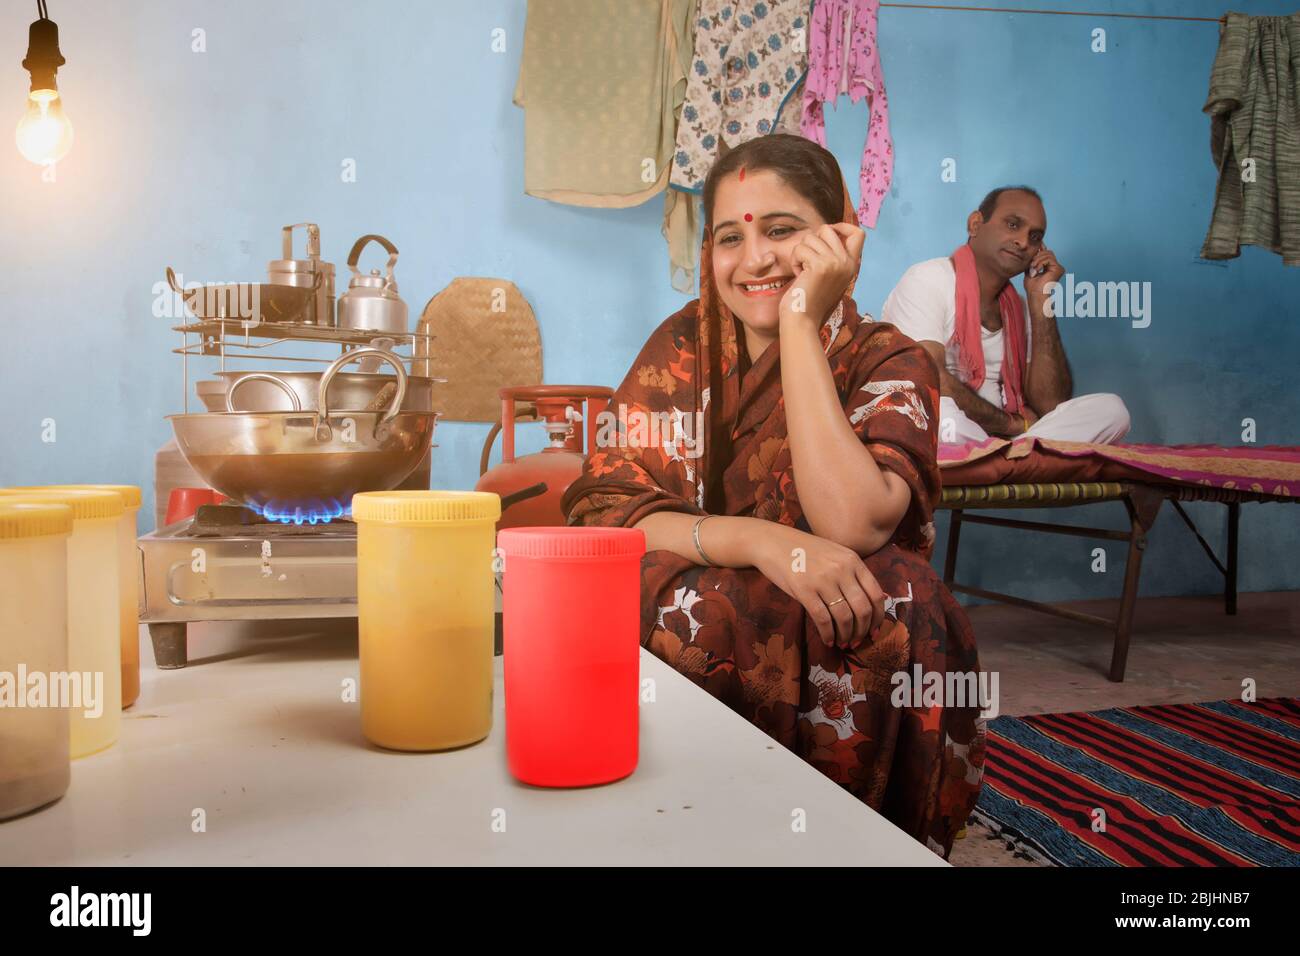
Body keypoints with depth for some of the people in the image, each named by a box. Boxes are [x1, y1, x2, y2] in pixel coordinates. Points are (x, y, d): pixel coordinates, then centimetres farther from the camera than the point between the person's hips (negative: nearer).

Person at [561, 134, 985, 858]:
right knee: (693, 609, -31)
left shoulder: (890, 362, -4)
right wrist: (759, 540, -26)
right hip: (694, 639, 1)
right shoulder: (686, 344, 1)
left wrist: (801, 322, -20)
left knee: (898, 599, -31)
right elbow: (599, 506, -10)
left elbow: (853, 524, -24)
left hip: (842, 650, 0)